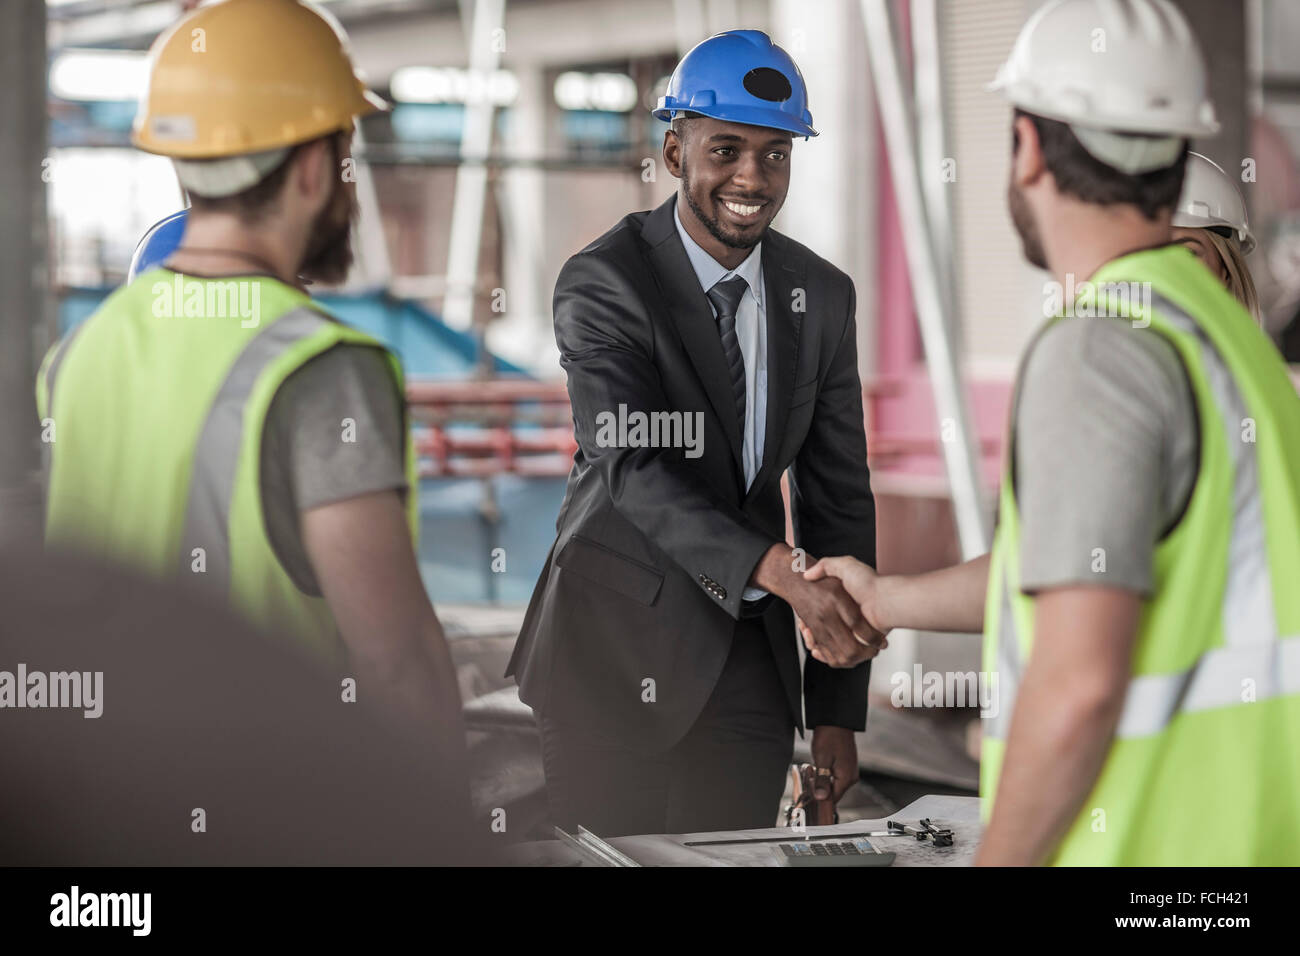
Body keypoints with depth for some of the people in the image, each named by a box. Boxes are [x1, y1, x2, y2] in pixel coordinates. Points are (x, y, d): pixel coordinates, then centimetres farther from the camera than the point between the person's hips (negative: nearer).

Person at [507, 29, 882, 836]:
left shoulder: (821, 295, 4)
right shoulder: (603, 283, -12)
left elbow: (839, 496, 6)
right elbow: (634, 470, -25)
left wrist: (838, 710, 2)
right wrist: (780, 573, -40)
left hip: (750, 665, 4)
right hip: (617, 653, -4)